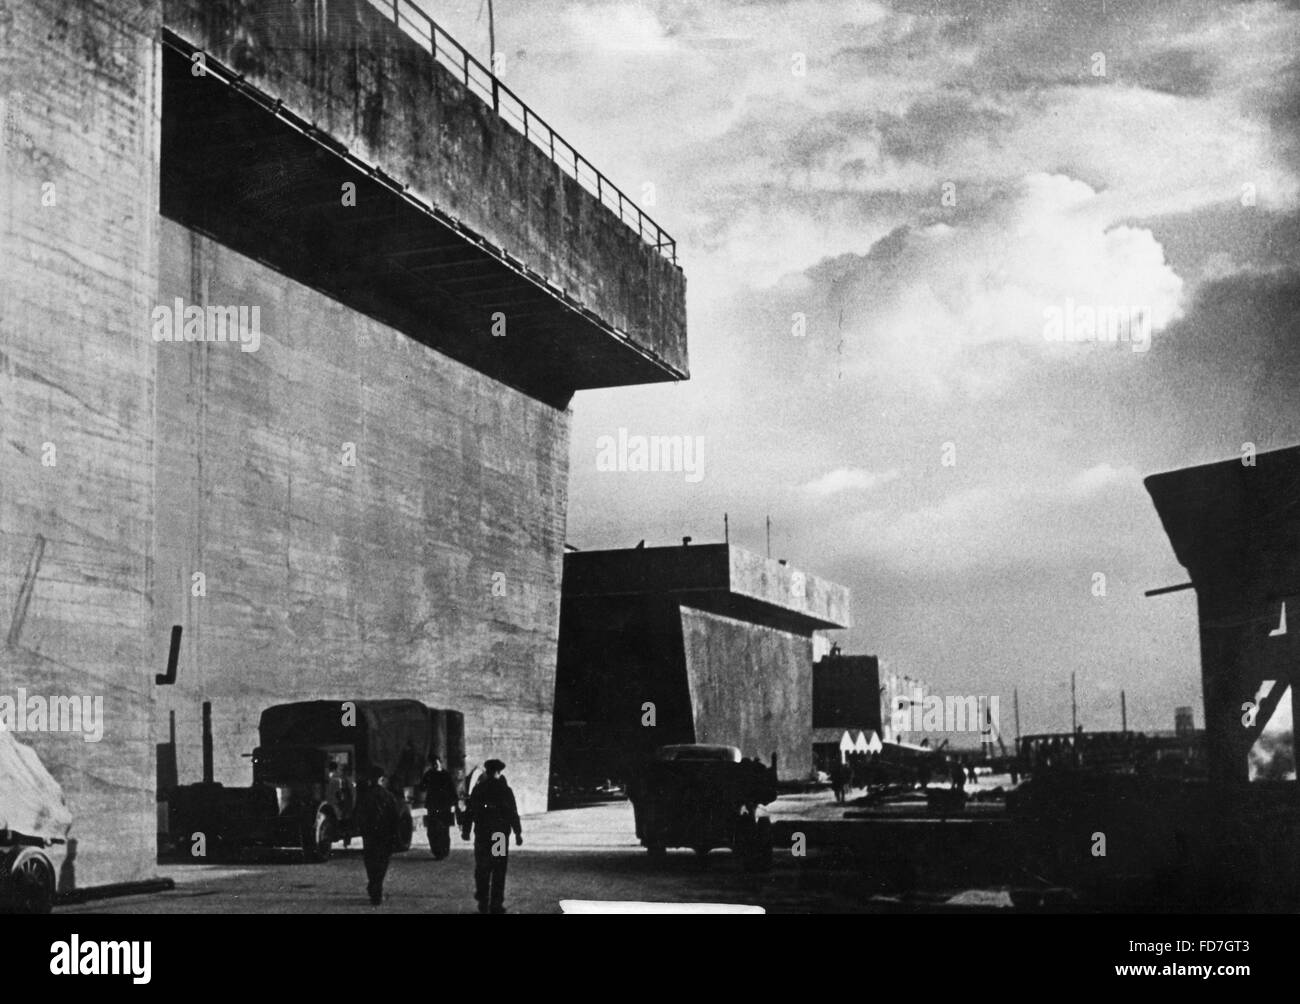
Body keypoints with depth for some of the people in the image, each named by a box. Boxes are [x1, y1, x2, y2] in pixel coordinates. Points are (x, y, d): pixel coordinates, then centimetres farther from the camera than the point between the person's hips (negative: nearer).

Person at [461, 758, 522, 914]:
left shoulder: (478, 789, 0)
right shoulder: (506, 790, -2)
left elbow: (469, 812, 1)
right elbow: (513, 814, 0)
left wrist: (466, 830, 9)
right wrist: (518, 833, 7)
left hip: (482, 835, 1)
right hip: (501, 835, -1)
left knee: (482, 871, 9)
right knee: (499, 872, 4)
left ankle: (483, 904, 8)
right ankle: (496, 905, 2)